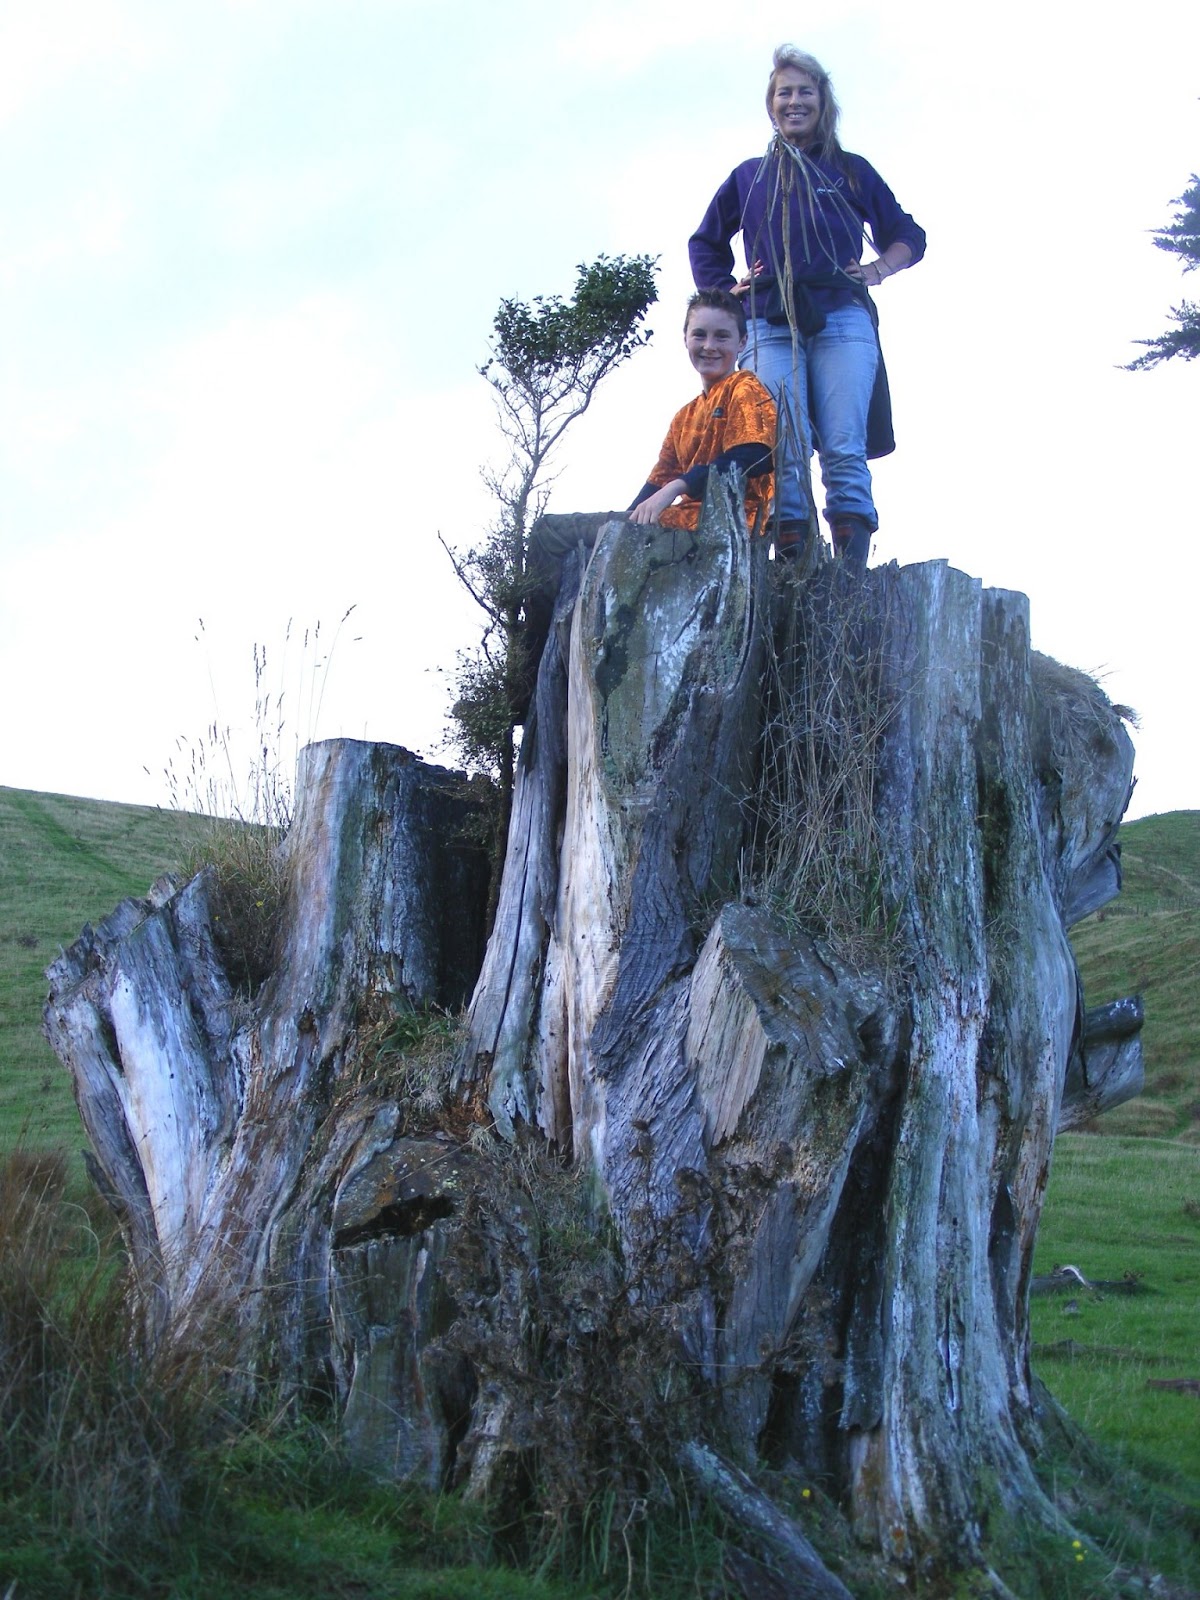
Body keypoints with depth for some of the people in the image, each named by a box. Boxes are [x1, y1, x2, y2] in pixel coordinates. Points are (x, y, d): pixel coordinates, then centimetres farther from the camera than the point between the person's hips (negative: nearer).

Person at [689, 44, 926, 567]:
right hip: (770, 326, 1)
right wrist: (726, 290, 17)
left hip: (841, 320, -1)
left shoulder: (851, 170, 20)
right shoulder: (749, 176, 23)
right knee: (784, 455, -13)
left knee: (844, 450, -14)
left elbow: (908, 236, 24)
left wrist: (879, 269, 4)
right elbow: (705, 243, 34)